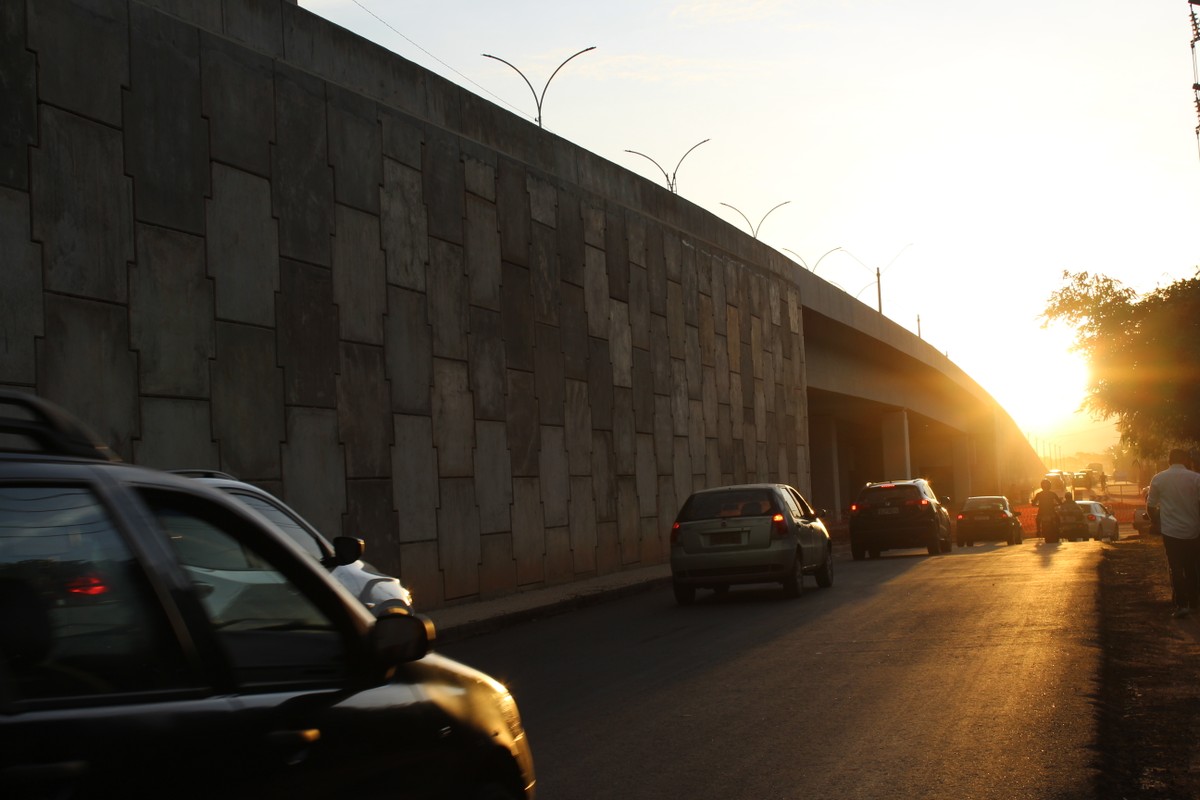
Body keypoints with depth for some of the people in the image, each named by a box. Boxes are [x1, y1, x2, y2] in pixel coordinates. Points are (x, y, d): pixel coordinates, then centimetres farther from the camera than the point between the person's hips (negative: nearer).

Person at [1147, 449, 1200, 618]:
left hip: (1171, 531, -1)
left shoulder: (1158, 479, -2)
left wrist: (1158, 523, 18)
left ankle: (1181, 604, -8)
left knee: (1175, 568, 2)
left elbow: (1150, 507, 3)